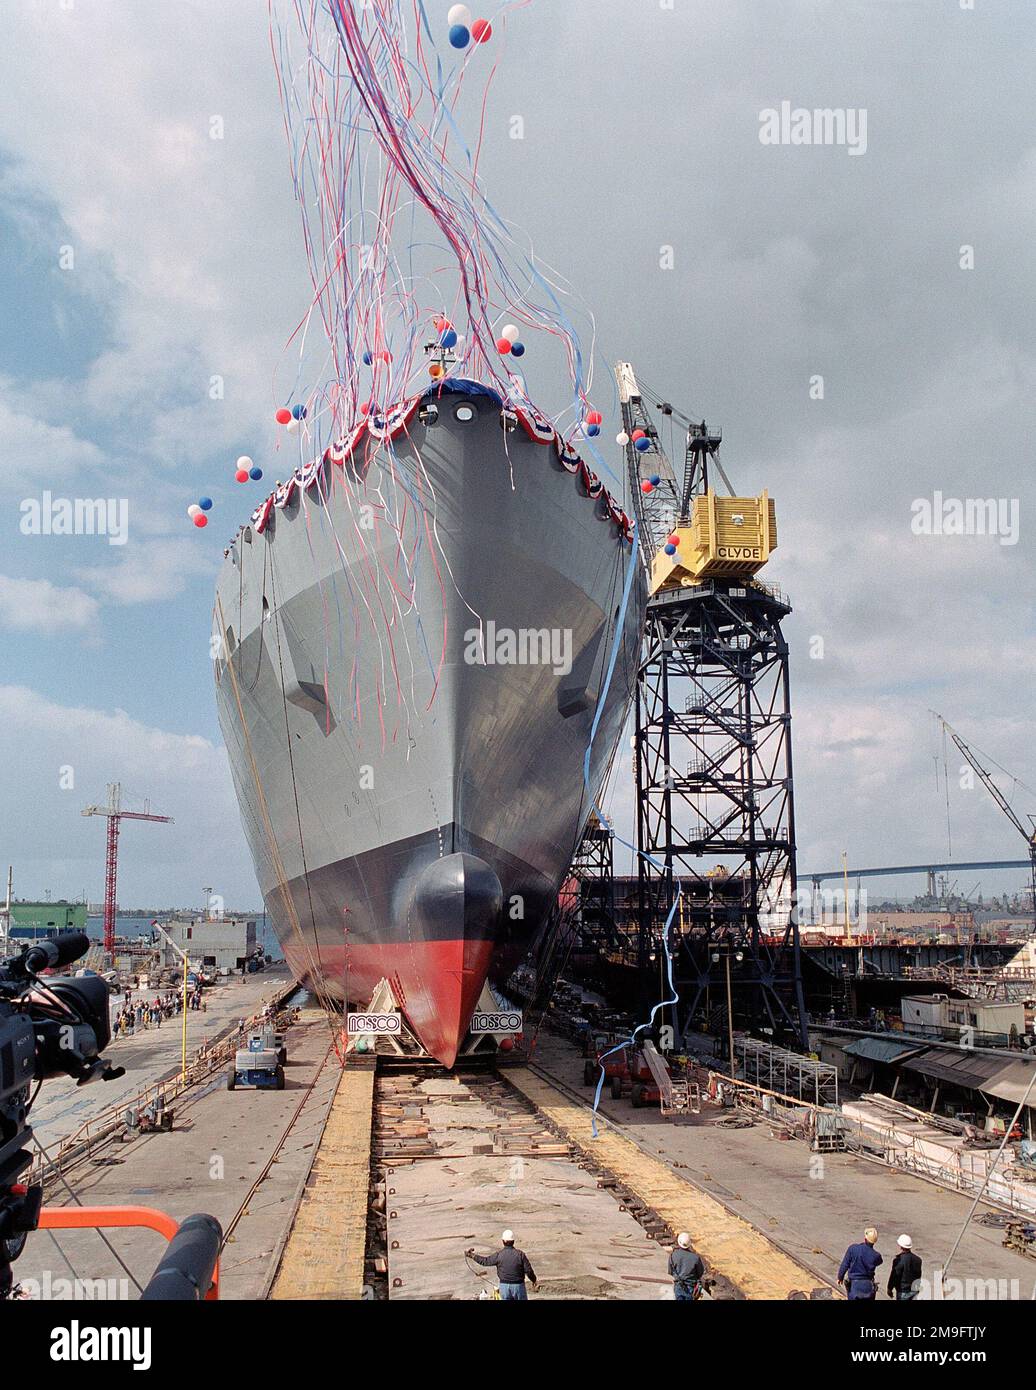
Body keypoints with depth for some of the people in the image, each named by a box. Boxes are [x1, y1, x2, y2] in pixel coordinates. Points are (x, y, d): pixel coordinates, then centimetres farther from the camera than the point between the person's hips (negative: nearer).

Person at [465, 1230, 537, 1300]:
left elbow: (486, 1261, 0)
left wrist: (472, 1255, 13)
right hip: (518, 1285, -1)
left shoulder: (499, 1255, -10)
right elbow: (528, 1270, -10)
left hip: (504, 1285, 1)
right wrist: (533, 1280, 10)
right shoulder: (520, 1254, -11)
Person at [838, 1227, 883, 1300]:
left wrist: (840, 1277, 5)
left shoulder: (852, 1249, -17)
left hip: (853, 1286, -1)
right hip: (868, 1286, 1)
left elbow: (844, 1265, -11)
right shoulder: (875, 1256, -16)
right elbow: (880, 1261, 11)